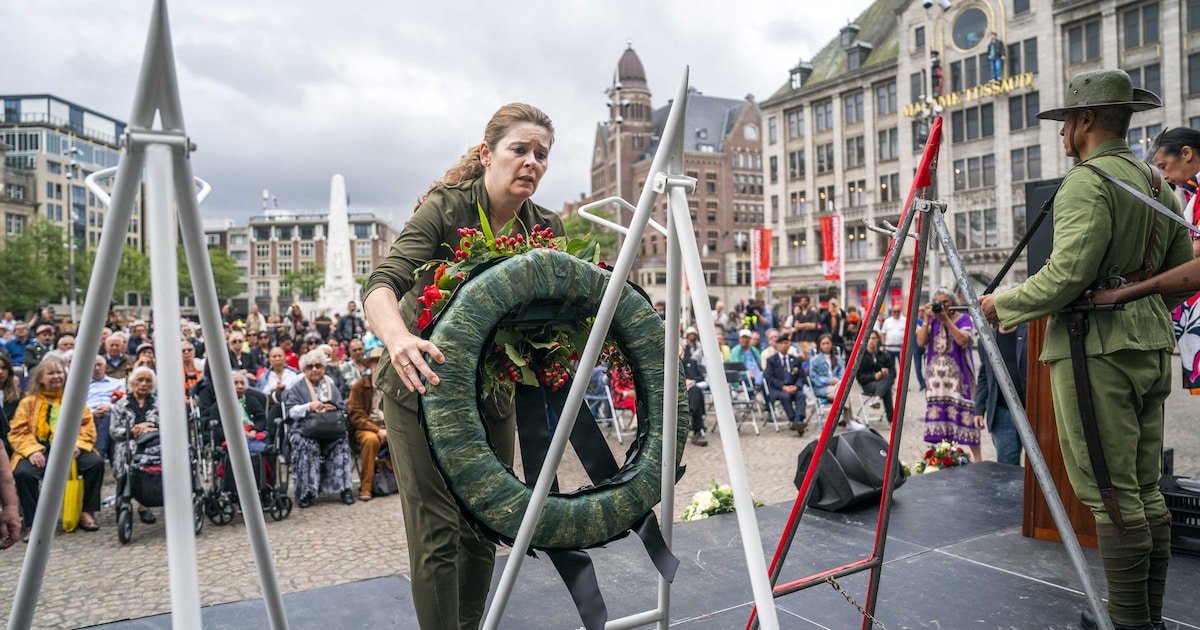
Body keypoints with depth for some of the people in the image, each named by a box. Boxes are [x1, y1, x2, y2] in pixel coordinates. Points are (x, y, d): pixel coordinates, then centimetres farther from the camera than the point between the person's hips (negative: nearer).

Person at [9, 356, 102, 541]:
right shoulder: (29, 402, 11)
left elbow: (87, 425, 6)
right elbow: (18, 431, 2)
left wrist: (78, 444, -13)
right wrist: (32, 450, -16)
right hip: (40, 451, -1)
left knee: (96, 462, -25)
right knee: (23, 473, -31)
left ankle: (87, 512, -10)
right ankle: (30, 523, -16)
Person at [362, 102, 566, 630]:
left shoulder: (546, 229, -4)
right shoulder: (446, 207, -18)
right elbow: (382, 283, -30)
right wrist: (398, 337, -51)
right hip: (424, 384, -4)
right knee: (438, 530, -5)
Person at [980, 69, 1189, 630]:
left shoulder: (1087, 181, -12)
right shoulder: (1160, 185, 16)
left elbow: (1067, 274, -21)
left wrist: (1003, 304, -8)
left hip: (1096, 348, -9)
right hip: (1151, 344, 9)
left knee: (1110, 494, -3)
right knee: (1145, 489, 13)